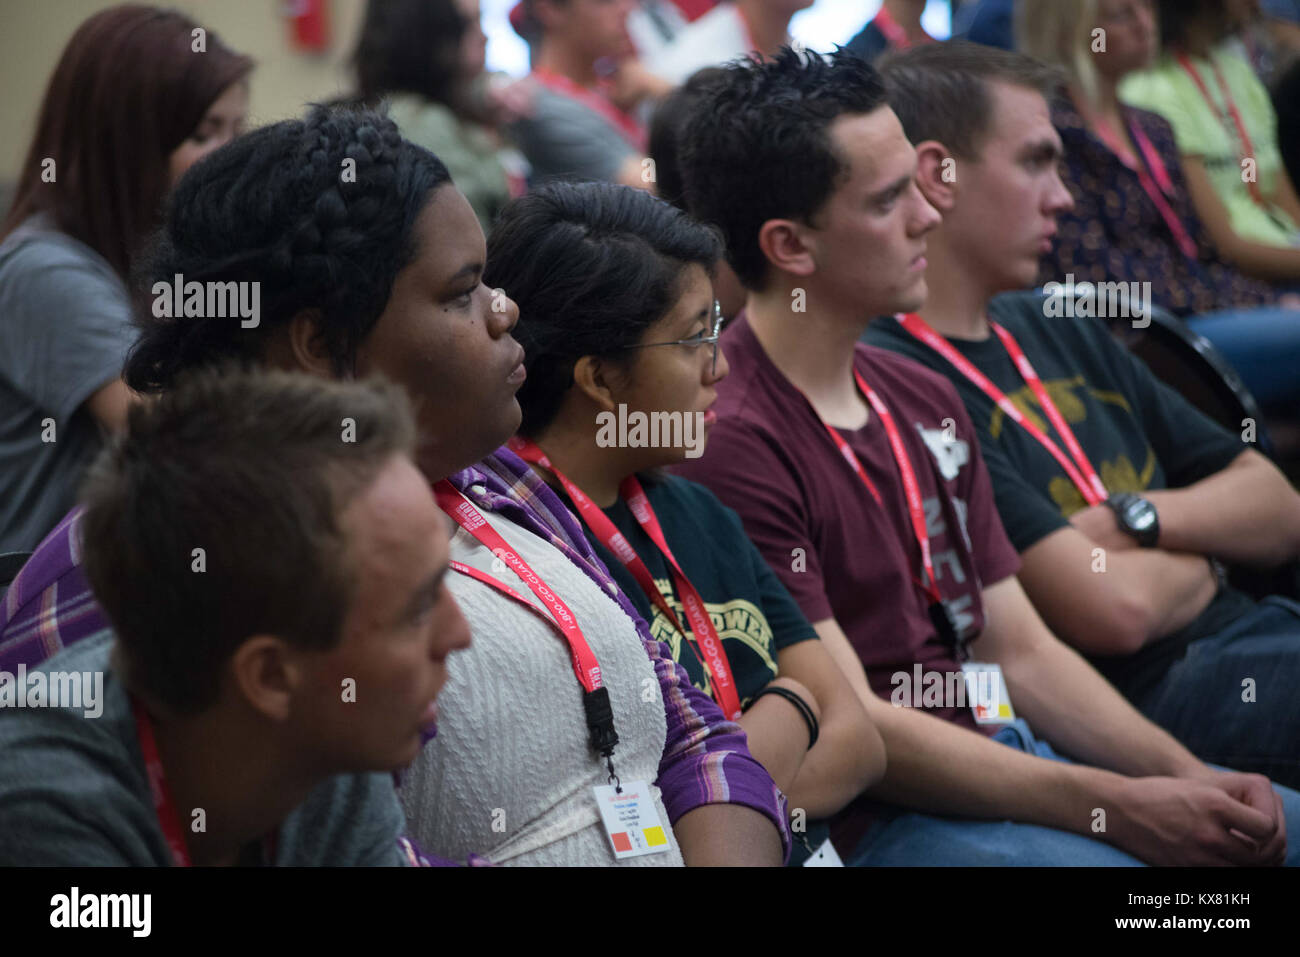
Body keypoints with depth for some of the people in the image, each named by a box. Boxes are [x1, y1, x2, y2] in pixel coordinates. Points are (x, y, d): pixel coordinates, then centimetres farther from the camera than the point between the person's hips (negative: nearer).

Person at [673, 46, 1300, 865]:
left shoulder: (926, 399, 15)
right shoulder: (727, 438, -15)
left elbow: (1023, 652, 15)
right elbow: (852, 728, -17)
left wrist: (1189, 777, -1)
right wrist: (1118, 808, -18)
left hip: (1017, 752, 9)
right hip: (879, 817, -9)